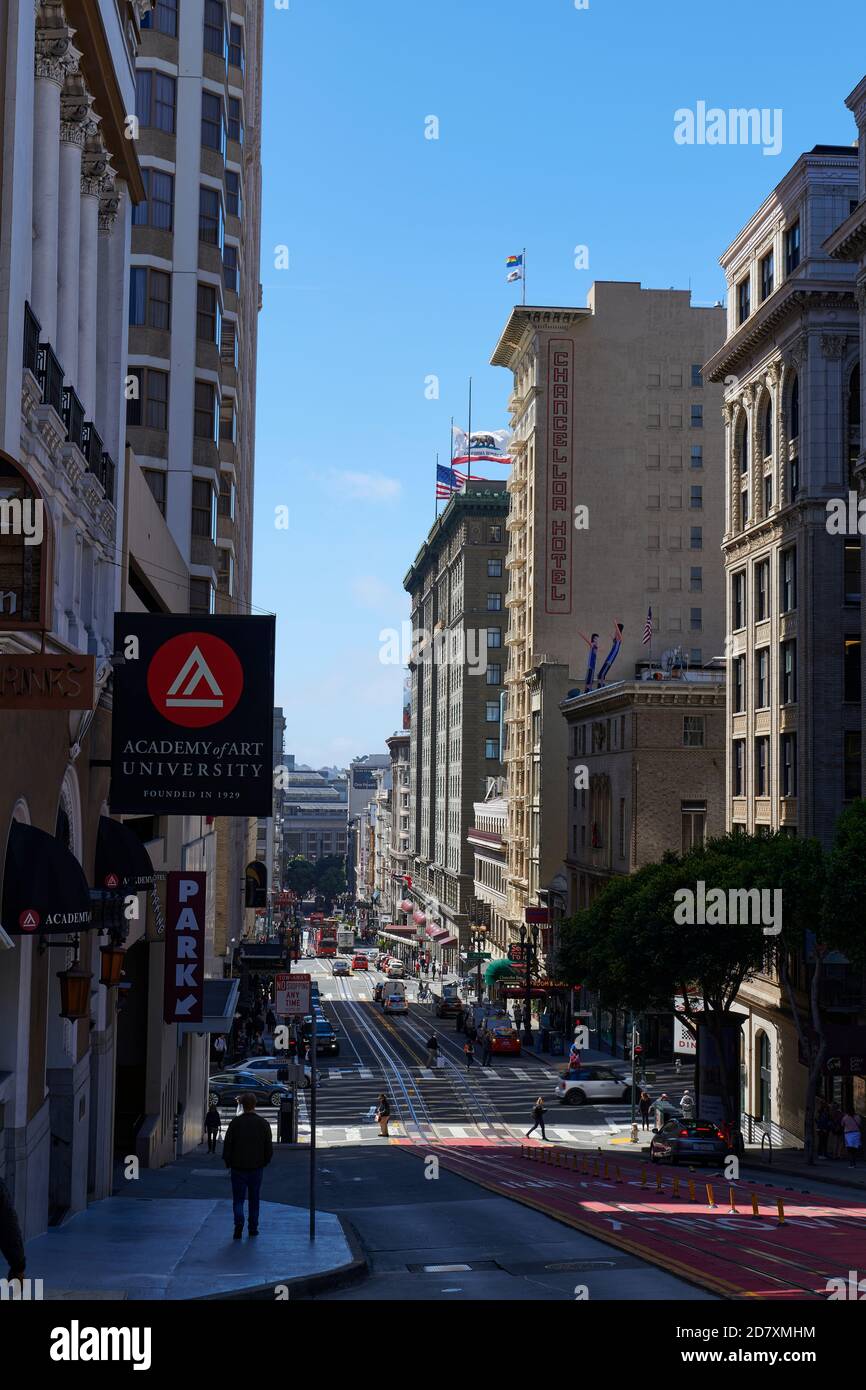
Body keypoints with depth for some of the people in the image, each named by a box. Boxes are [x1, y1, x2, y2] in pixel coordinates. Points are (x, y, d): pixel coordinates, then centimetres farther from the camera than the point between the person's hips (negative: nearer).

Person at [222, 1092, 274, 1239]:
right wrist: (264, 1162, 15)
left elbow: (227, 1144, -6)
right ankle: (253, 1228, 15)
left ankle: (239, 1223, -19)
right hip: (257, 1167, 2)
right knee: (254, 1199, 13)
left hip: (238, 1167, -2)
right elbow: (269, 1147, 2)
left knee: (238, 1199, 3)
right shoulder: (263, 1123, -1)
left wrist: (228, 1163, 5)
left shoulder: (236, 1122, -7)